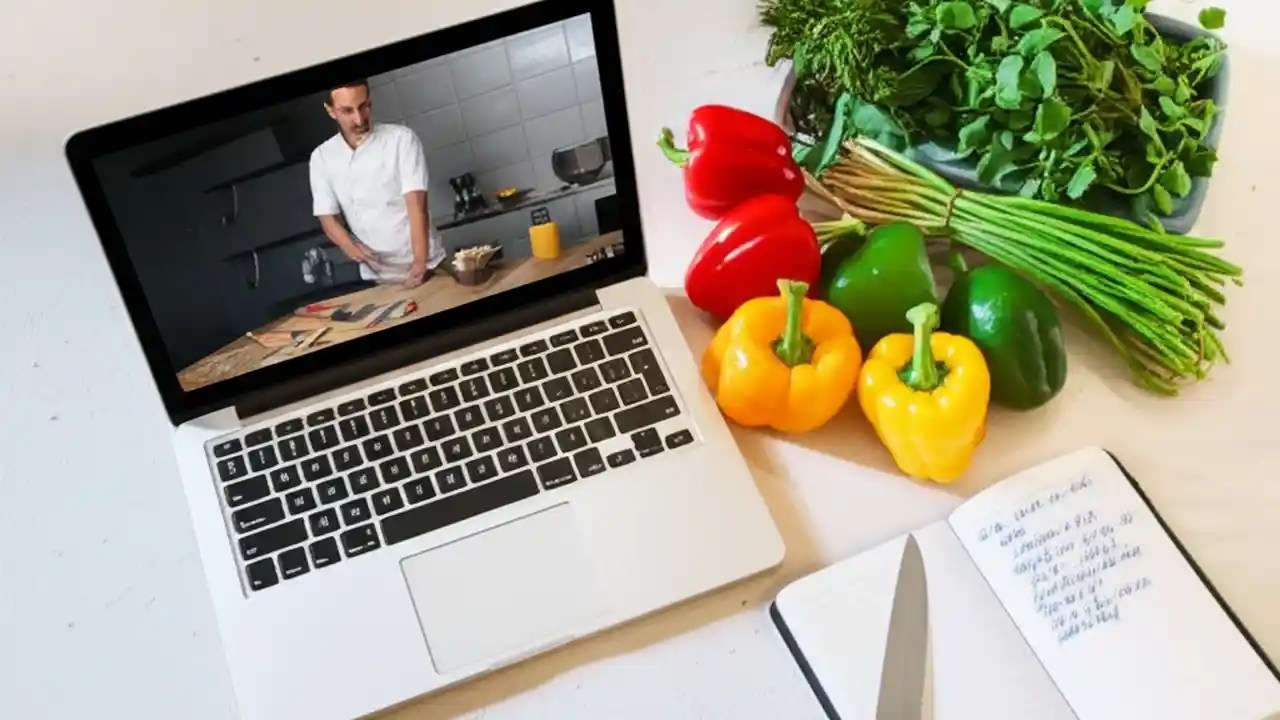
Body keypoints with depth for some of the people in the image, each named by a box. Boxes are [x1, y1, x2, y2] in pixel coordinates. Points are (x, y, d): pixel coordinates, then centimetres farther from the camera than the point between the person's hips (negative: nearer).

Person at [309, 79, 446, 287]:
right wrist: (354, 250, -16)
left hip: (424, 265, -2)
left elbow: (417, 205, -16)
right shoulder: (321, 157, 1)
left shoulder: (401, 138, -7)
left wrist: (421, 262, -27)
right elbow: (328, 219, 3)